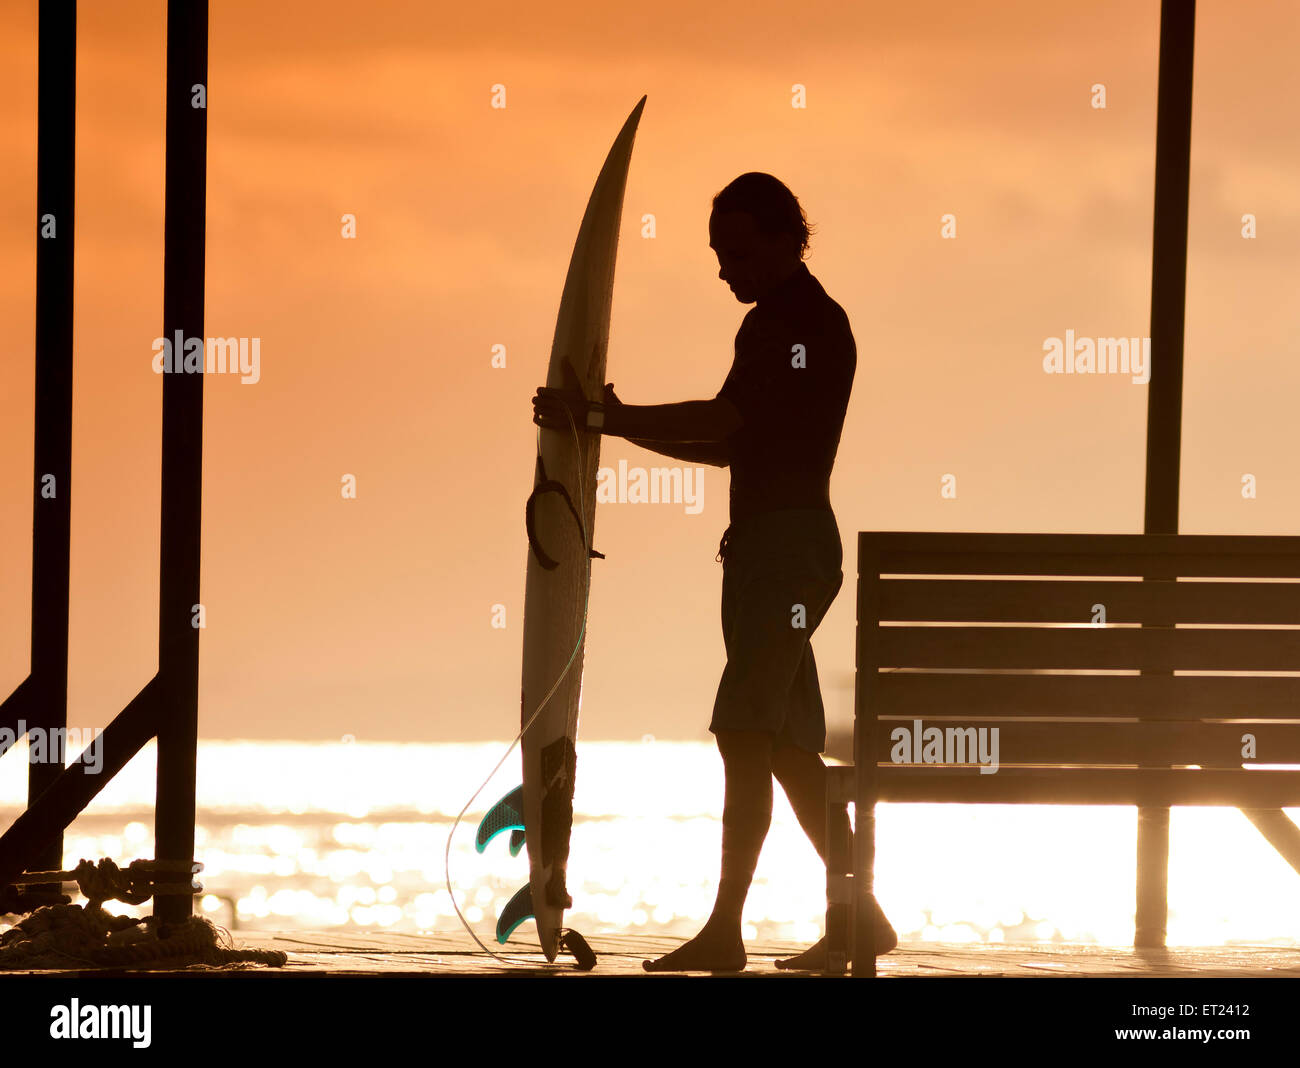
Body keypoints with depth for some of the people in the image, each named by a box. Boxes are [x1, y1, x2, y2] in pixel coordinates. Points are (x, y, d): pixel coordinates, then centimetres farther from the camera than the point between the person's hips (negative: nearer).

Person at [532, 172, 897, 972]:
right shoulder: (778, 322, 20)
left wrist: (599, 417, -13)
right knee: (786, 744, 11)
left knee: (746, 731, -14)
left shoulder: (809, 321, -11)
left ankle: (725, 931, -17)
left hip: (790, 540, -10)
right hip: (761, 544, 10)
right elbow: (735, 445, 23)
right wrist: (615, 423, 16)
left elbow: (723, 423, -17)